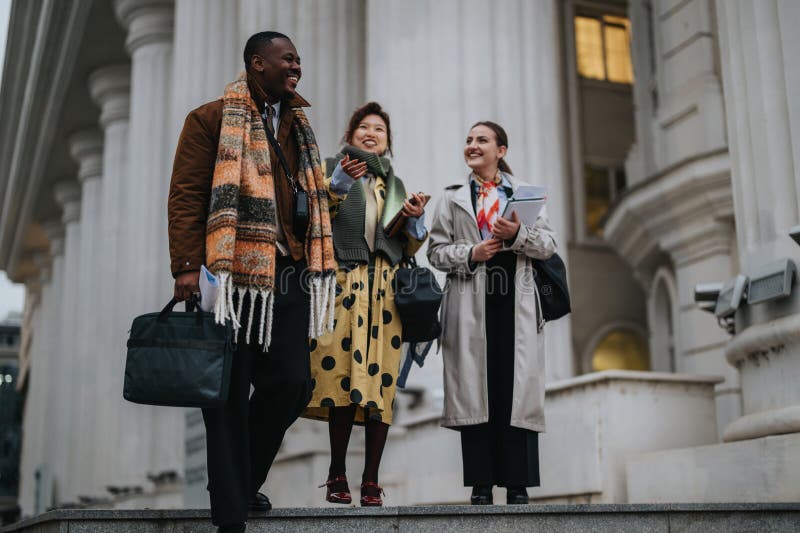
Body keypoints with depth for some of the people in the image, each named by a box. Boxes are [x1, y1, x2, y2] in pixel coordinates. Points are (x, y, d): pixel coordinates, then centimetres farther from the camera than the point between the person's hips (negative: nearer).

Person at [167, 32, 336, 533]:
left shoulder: (298, 125, 20)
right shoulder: (212, 119, 1)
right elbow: (186, 195, -5)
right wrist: (187, 265, -14)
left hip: (289, 273, 6)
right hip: (235, 271, -6)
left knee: (292, 383, 2)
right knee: (232, 391, -1)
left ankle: (245, 480, 26)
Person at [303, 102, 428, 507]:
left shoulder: (394, 184, 26)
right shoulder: (332, 168, 15)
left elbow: (407, 249, 22)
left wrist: (415, 221, 4)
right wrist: (337, 186, -17)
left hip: (386, 290, 3)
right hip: (345, 283, -3)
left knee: (380, 380, -5)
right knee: (343, 375, -15)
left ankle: (371, 481, -3)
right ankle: (337, 477, -8)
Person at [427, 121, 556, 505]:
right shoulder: (453, 198, 17)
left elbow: (548, 245, 7)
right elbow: (436, 251, 8)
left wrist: (518, 234, -11)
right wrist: (470, 253, -9)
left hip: (516, 303, 0)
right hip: (470, 304, 0)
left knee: (517, 388, -4)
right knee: (474, 388, -4)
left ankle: (518, 485, 0)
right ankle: (481, 485, 0)